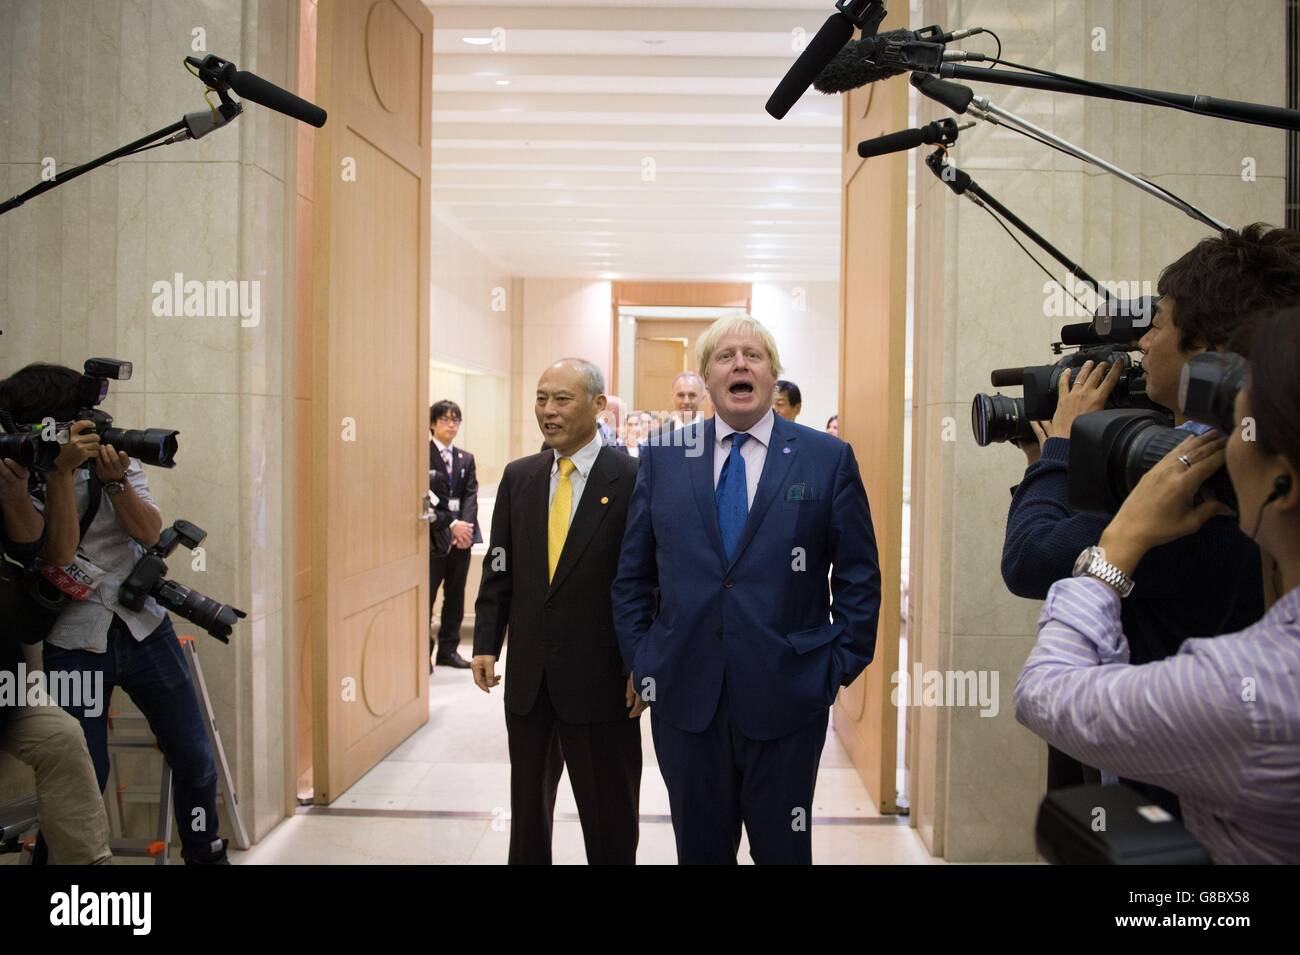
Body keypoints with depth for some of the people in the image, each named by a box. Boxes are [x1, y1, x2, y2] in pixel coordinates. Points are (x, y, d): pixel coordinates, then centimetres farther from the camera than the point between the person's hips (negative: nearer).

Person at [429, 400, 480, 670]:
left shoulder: (466, 459, 13)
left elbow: (471, 495, 4)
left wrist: (465, 525, -13)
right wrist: (451, 524, -18)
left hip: (461, 535, 5)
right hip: (433, 536, -5)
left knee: (456, 595, 10)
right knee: (426, 595, -2)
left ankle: (448, 649, 20)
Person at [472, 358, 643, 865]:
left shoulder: (633, 479, -10)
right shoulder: (518, 476, 5)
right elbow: (499, 568, 8)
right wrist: (486, 644, 2)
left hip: (600, 676, -4)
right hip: (528, 676, 5)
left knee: (610, 822, 12)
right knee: (528, 809, 20)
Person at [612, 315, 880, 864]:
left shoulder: (828, 458, -1)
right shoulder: (663, 458, 4)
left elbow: (859, 578, 2)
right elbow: (632, 576, 7)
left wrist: (843, 667, -2)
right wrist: (641, 663, 3)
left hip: (787, 697, -1)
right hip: (684, 697, 2)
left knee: (783, 849, 15)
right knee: (699, 847, 17)